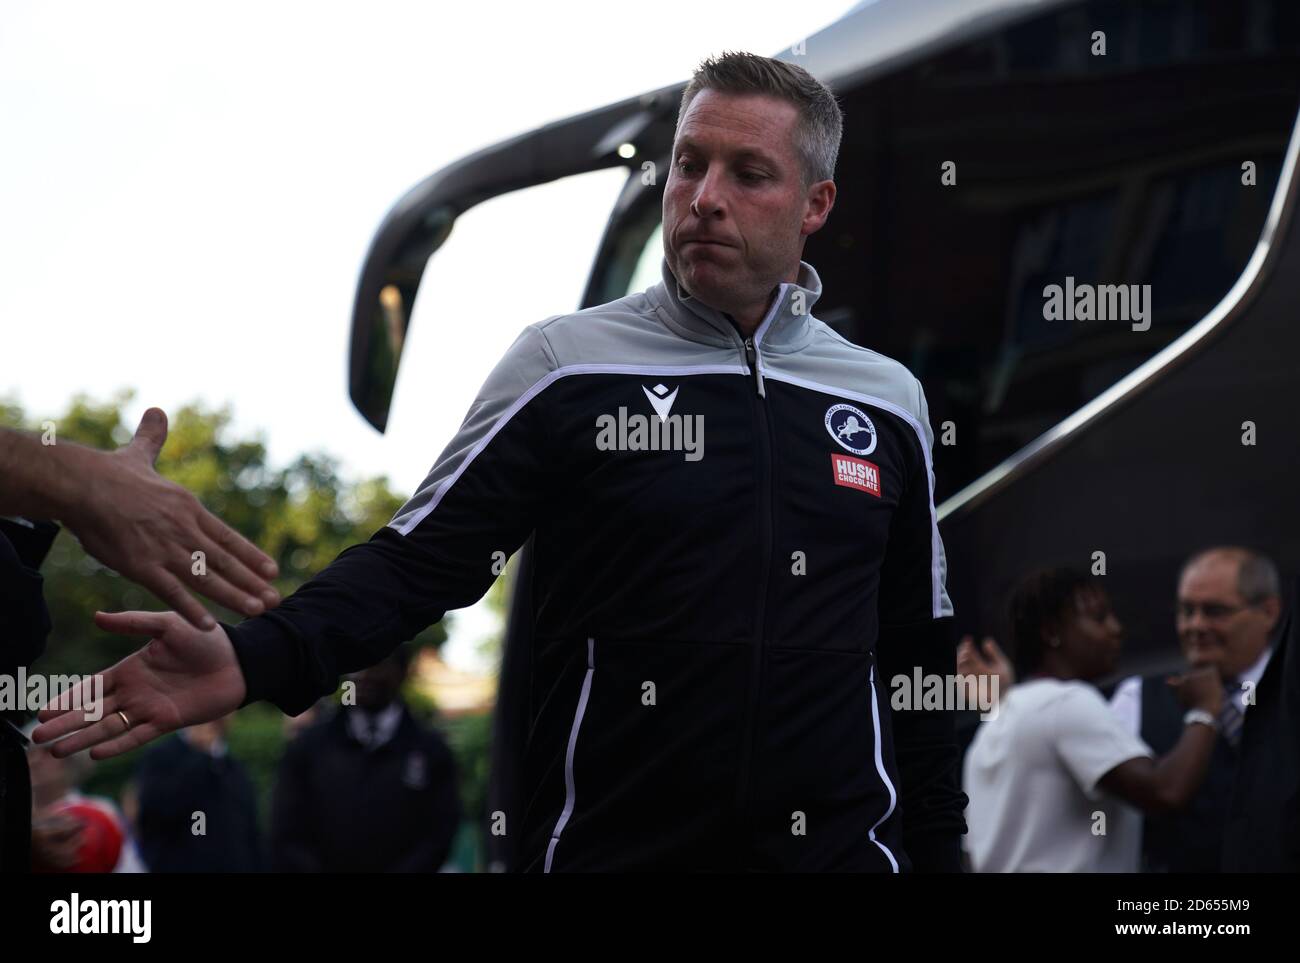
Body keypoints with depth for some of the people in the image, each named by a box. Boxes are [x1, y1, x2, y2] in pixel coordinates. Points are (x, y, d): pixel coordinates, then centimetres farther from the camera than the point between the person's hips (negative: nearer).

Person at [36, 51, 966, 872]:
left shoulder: (889, 398, 8)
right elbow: (421, 558, -4)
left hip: (843, 847, 2)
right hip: (606, 846, -2)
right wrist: (252, 661, -20)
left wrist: (936, 850, 12)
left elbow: (918, 661, 14)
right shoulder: (566, 364, -2)